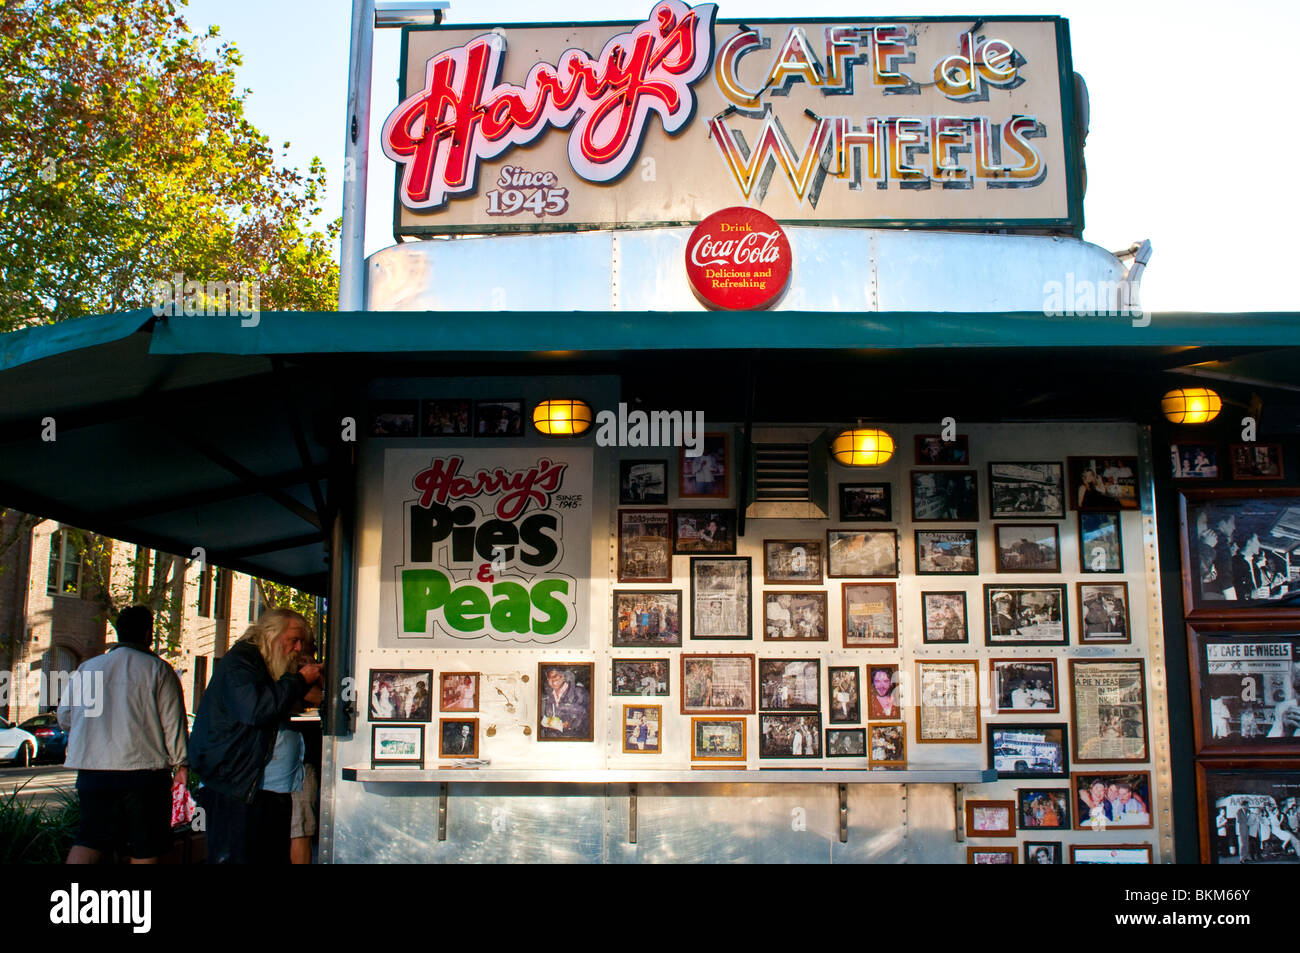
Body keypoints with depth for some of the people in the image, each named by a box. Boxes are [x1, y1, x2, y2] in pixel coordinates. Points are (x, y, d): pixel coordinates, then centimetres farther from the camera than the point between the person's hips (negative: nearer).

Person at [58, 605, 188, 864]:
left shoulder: (87, 668, 10)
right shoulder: (158, 669, -3)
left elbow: (64, 716, 16)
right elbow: (173, 721, -5)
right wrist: (181, 764, 3)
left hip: (93, 770, 4)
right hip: (146, 770, -4)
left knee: (88, 841, 7)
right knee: (145, 849, 5)